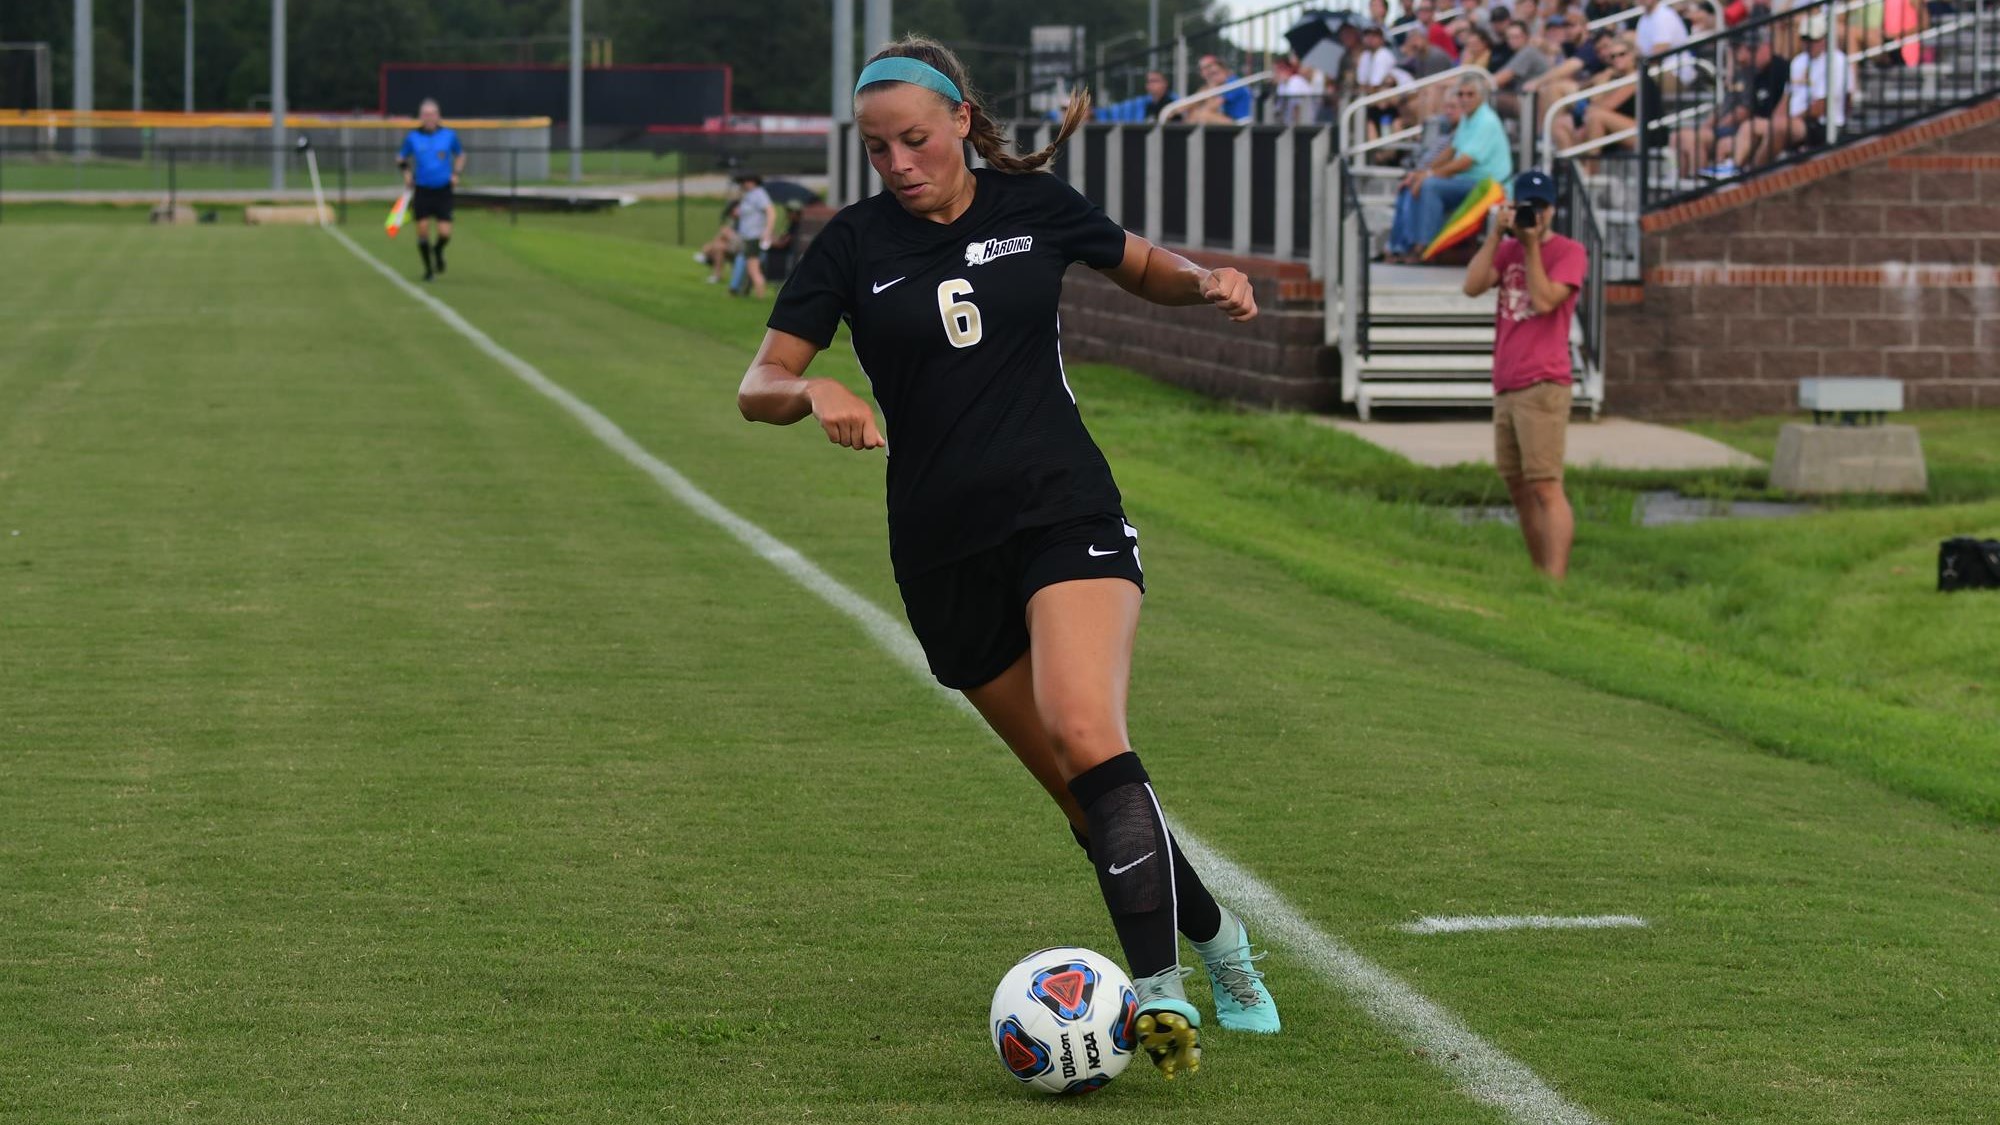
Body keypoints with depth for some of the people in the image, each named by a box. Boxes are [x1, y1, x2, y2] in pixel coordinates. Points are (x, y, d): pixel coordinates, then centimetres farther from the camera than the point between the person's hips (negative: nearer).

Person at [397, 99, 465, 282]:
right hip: (422, 190, 0)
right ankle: (428, 268, 18)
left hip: (443, 191, 0)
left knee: (444, 233, -8)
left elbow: (460, 155, 17)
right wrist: (406, 172, -5)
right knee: (423, 231, -2)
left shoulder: (449, 134, 1)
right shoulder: (412, 137, -1)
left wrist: (456, 173, 2)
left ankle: (438, 252, 27)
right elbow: (401, 157, 13)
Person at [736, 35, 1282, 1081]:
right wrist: (815, 392, -24)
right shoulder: (854, 242, 0)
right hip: (943, 553, 2)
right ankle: (1215, 938, 29)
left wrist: (1205, 280, -2)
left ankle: (1159, 992, -31)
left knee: (1086, 732, -27)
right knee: (1083, 796, 6)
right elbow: (758, 388, -1)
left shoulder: (1035, 206, 3)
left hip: (1065, 514, -2)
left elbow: (1145, 266, 21)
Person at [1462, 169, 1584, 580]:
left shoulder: (1569, 251, -2)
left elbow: (1544, 301, -15)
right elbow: (1472, 286, 1)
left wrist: (1532, 245, -9)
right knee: (1518, 487, 11)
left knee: (1545, 488, -15)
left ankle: (1556, 585, -22)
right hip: (1505, 388, 7)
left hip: (1542, 387, -7)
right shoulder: (1507, 250, 16)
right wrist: (1496, 234, -4)